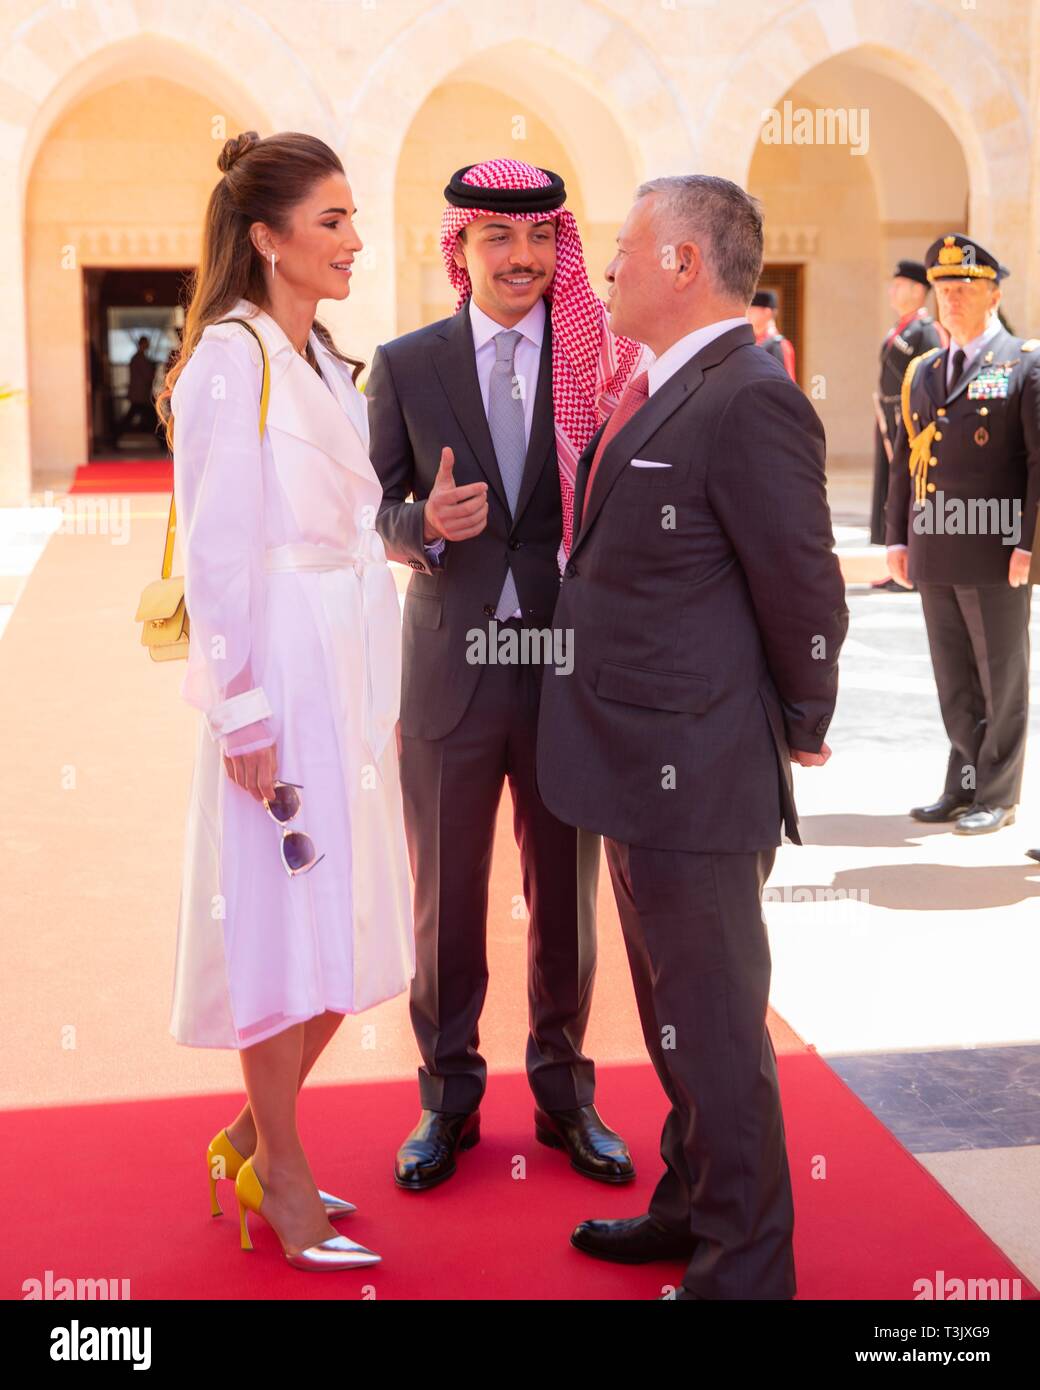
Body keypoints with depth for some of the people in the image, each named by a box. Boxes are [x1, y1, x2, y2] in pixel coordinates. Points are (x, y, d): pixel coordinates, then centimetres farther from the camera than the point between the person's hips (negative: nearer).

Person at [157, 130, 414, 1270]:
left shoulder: (326, 362, 14)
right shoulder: (230, 359, -12)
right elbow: (219, 551, -15)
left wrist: (380, 694, 14)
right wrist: (243, 711, -17)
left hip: (351, 673, 9)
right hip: (281, 675, -9)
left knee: (344, 926, 13)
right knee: (287, 922, 1)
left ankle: (256, 1137, 30)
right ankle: (279, 1175, 19)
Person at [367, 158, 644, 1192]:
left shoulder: (603, 361, 0)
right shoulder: (406, 365, 3)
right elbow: (381, 512, 3)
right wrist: (426, 523, -17)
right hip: (450, 668, 0)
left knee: (566, 893, 13)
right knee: (446, 896, 12)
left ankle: (563, 1090, 32)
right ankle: (448, 1096, 31)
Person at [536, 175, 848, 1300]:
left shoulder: (750, 403, -18)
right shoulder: (654, 394, 11)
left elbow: (803, 591, -16)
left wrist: (802, 731, -5)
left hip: (697, 779, -9)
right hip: (644, 776, 10)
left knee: (712, 1027, 4)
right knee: (676, 1015, 22)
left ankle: (742, 1264, 20)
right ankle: (692, 1207, 39)